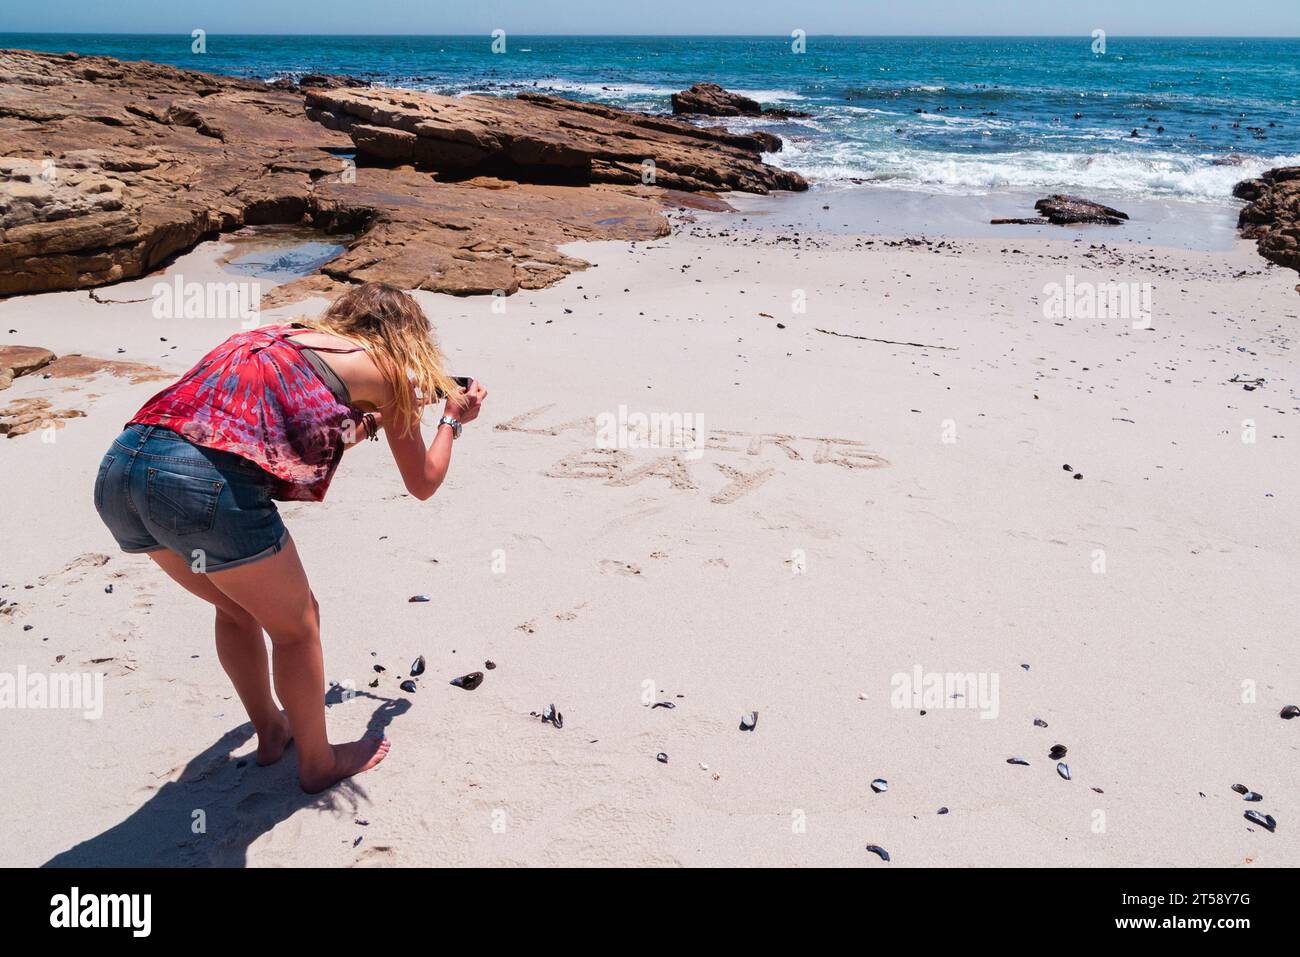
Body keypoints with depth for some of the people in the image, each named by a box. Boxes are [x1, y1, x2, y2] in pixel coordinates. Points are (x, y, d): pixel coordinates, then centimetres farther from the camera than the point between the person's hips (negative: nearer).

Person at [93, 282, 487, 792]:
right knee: (297, 625, 17)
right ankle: (318, 762, 34)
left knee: (238, 606, 30)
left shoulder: (279, 338, 30)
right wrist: (453, 419, 40)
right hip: (206, 483, -7)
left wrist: (365, 422, 48)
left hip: (117, 467, 8)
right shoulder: (382, 368, 12)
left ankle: (271, 731, 47)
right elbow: (422, 483, 24)